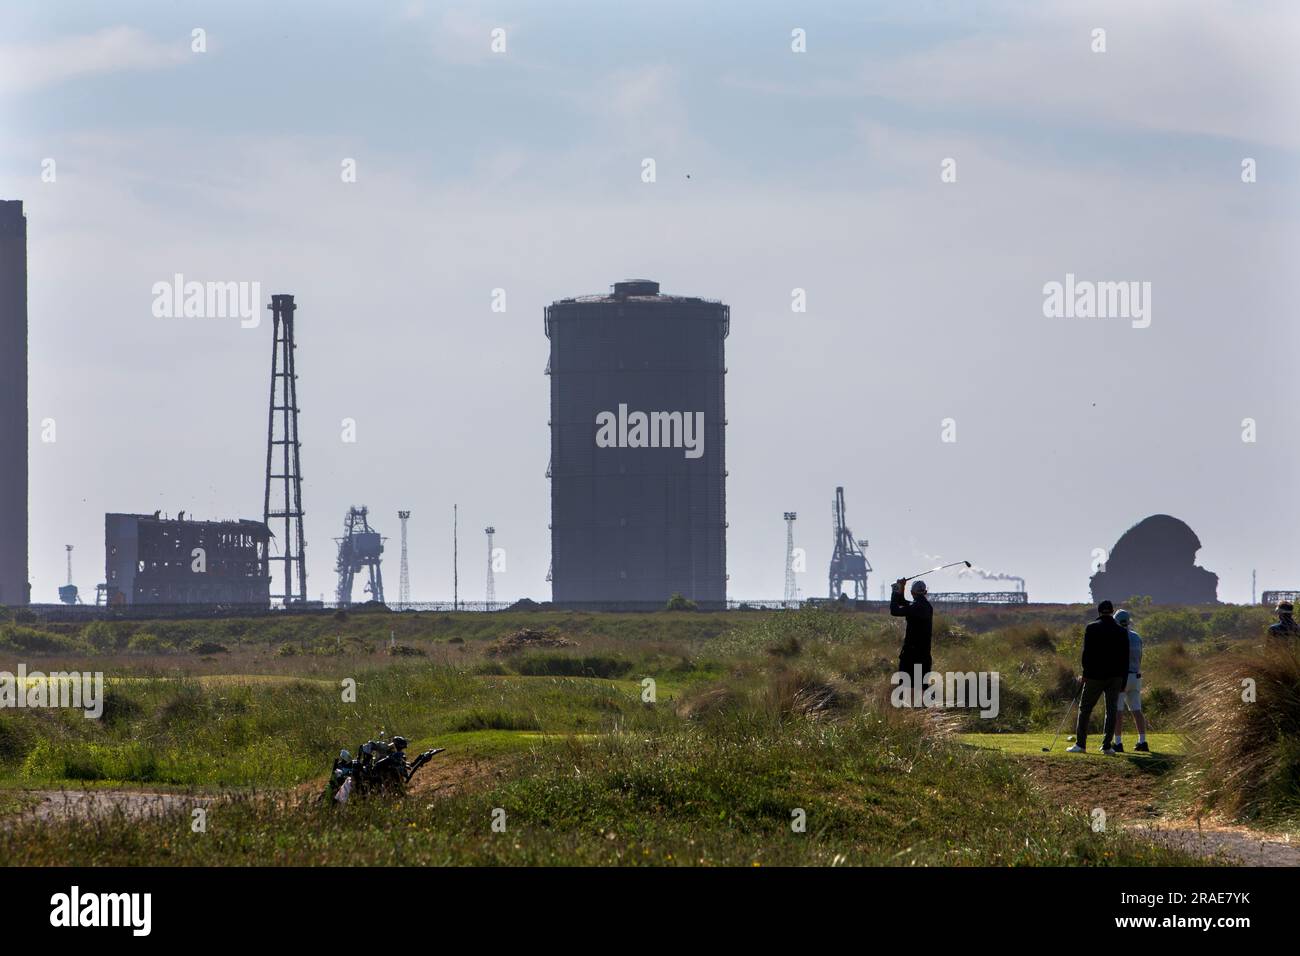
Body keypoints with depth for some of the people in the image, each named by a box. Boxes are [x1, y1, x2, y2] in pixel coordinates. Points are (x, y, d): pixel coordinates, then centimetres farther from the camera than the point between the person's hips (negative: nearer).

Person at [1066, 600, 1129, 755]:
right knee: (1111, 710, 5)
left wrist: (1086, 673, -1)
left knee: (1085, 708, 7)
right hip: (1115, 677, 2)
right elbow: (1125, 658, 7)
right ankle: (1107, 746, 0)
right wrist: (1124, 681, 11)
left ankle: (1080, 744, 4)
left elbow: (1087, 653, -9)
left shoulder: (1091, 628, -4)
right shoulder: (1121, 632, 5)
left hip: (1094, 676, -2)